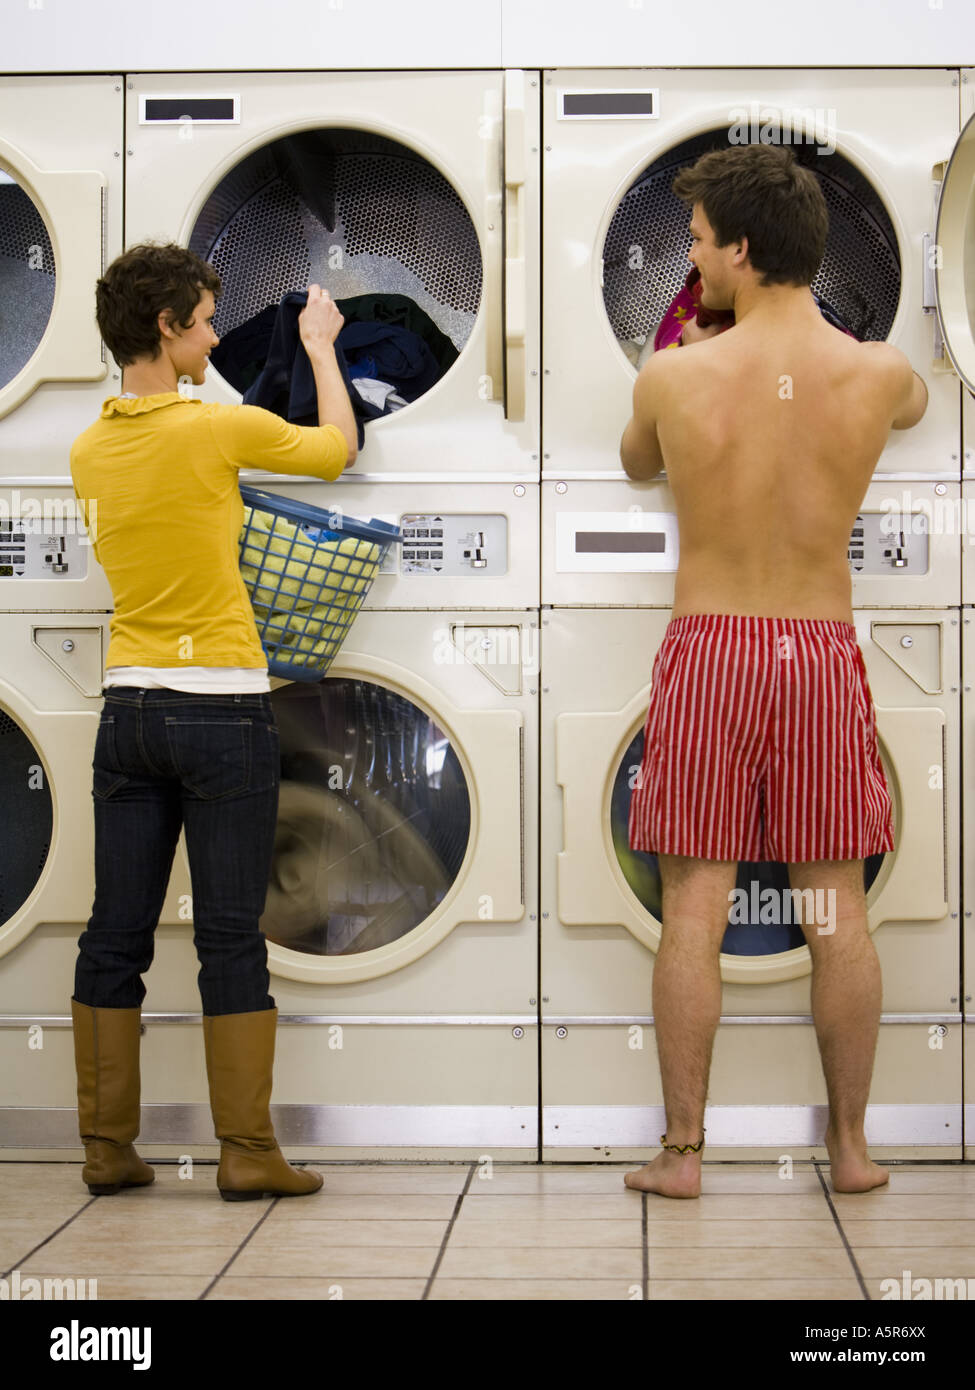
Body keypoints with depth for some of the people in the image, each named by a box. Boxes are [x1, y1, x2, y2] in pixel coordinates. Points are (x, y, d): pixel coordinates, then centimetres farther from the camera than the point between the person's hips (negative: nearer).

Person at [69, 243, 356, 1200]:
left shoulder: (89, 450, 6)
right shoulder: (219, 429, -11)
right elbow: (339, 447, 5)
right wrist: (319, 347, 19)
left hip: (127, 707, 6)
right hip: (219, 707, -5)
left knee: (117, 933, 8)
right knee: (230, 936, -1)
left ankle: (106, 1147, 14)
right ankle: (246, 1151, 4)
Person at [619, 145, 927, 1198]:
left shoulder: (673, 377, -9)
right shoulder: (877, 374, -5)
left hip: (708, 650, -1)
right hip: (823, 648, 2)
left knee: (693, 911, 4)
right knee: (836, 907, 10)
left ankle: (682, 1150, 9)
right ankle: (850, 1144, 18)